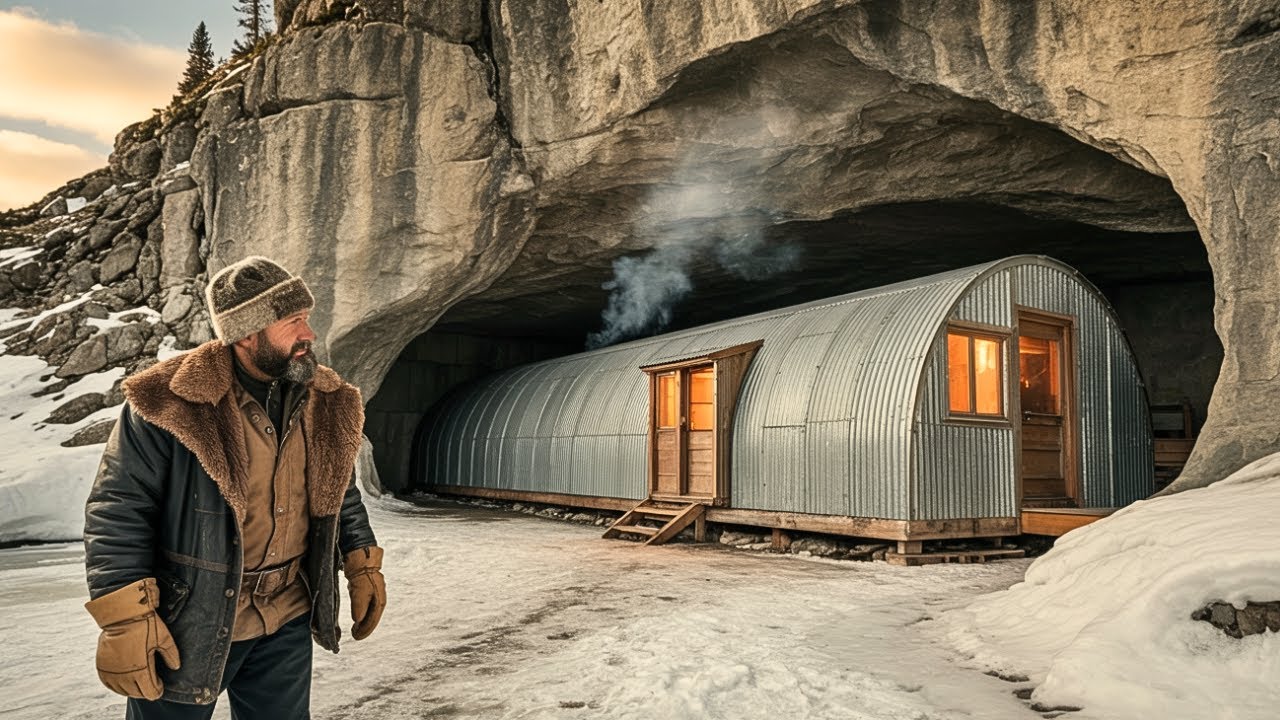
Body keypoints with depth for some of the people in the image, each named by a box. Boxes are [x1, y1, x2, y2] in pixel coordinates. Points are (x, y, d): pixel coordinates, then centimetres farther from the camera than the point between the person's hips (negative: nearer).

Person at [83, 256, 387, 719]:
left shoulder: (325, 404, -1)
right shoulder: (169, 403, -18)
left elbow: (341, 493, 13)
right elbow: (117, 510, -14)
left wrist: (363, 566, 8)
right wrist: (124, 620, -16)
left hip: (286, 622, 5)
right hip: (188, 624, -4)